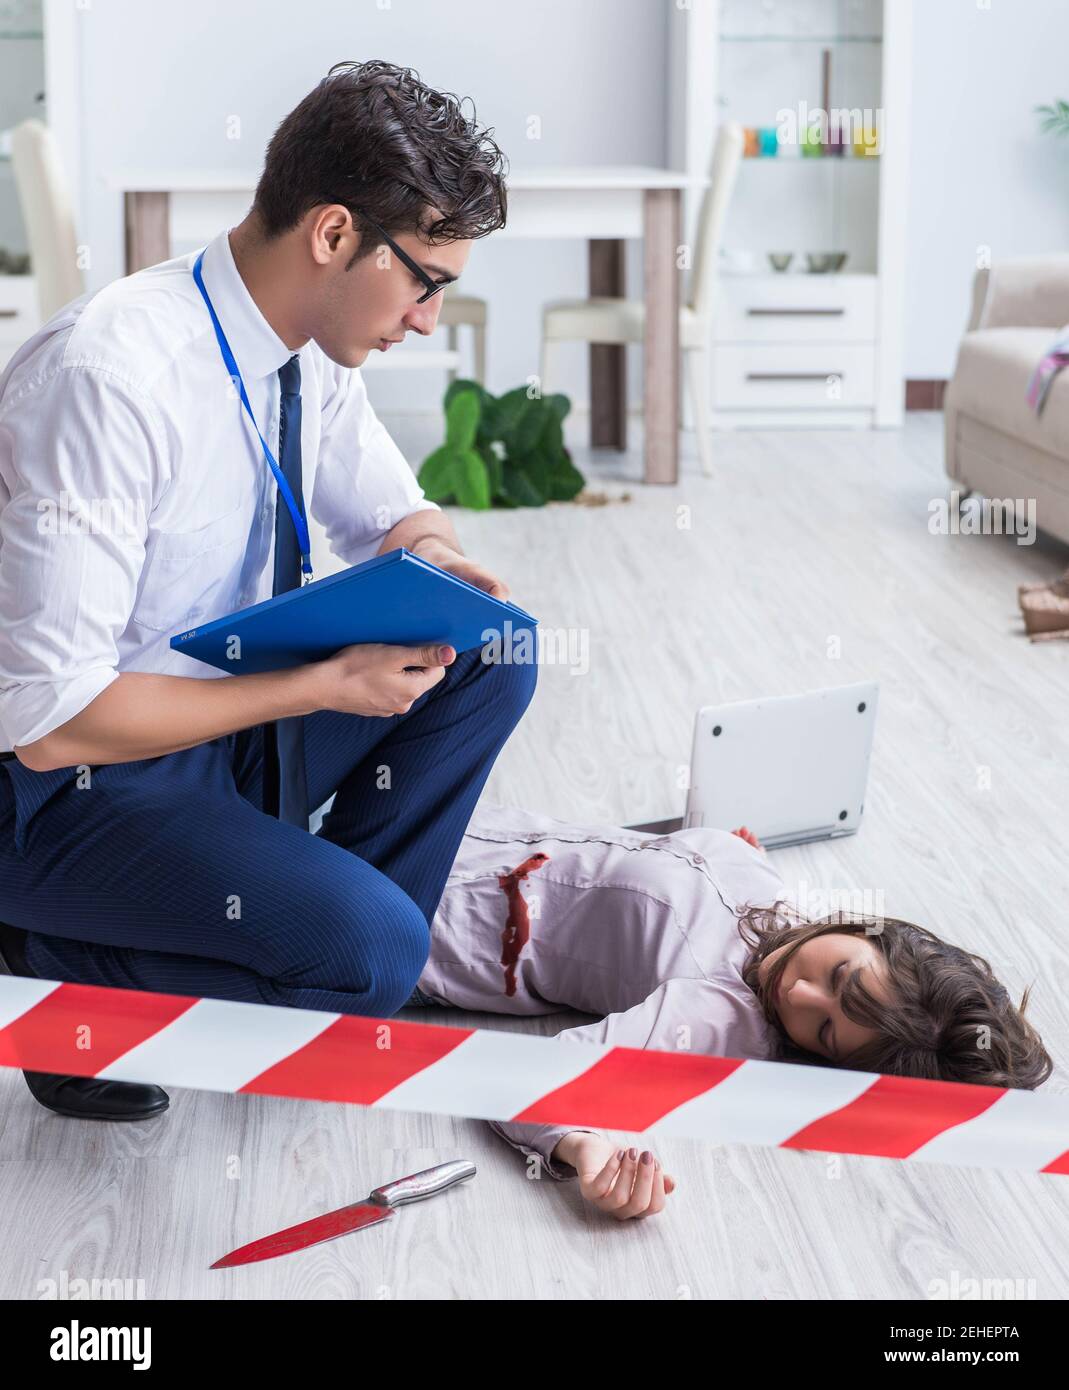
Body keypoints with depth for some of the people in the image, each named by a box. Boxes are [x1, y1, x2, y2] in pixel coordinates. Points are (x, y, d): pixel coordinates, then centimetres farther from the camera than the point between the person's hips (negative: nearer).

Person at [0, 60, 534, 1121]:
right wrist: (325, 685, -26)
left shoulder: (313, 350, -5)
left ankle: (360, 967, 4)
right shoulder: (108, 378, -29)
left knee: (491, 655, -5)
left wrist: (429, 559, -11)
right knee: (367, 948, -25)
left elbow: (388, 515, 14)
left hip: (230, 719, 8)